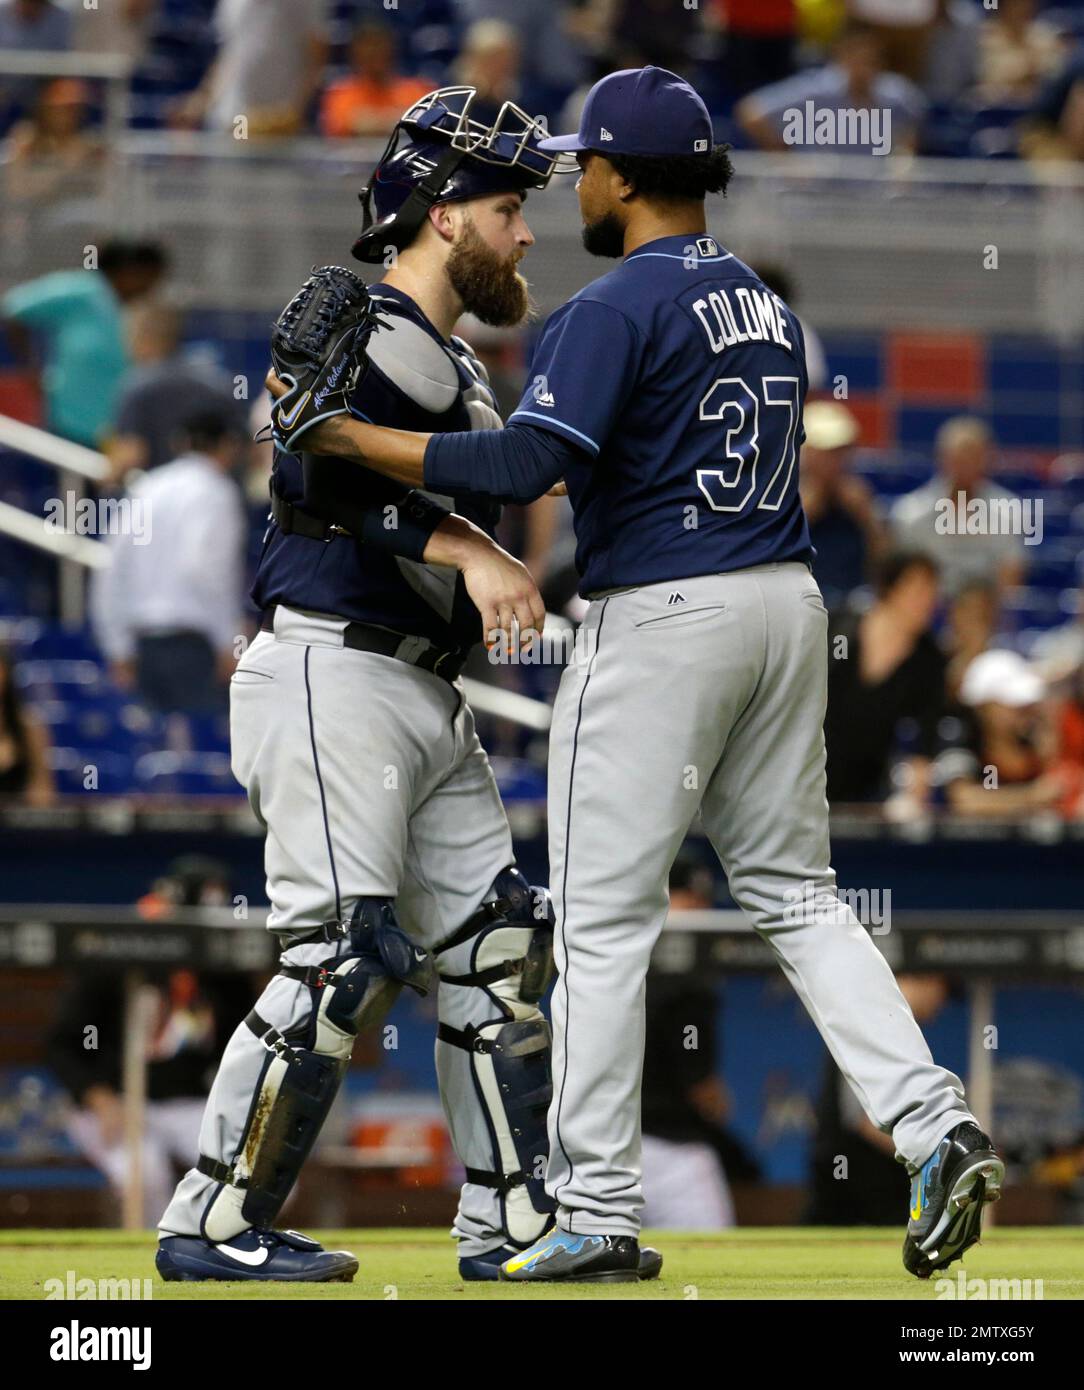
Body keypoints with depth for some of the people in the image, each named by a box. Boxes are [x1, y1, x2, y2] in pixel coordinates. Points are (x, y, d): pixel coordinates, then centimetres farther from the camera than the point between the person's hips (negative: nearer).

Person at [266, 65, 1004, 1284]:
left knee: (603, 917, -1)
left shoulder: (616, 308, -13)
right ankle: (934, 1128, -2)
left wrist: (339, 433, -20)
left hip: (660, 617, -8)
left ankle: (597, 1214, -1)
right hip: (786, 601, 8)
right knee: (793, 893, 14)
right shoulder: (767, 305, 14)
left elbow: (524, 464, -24)